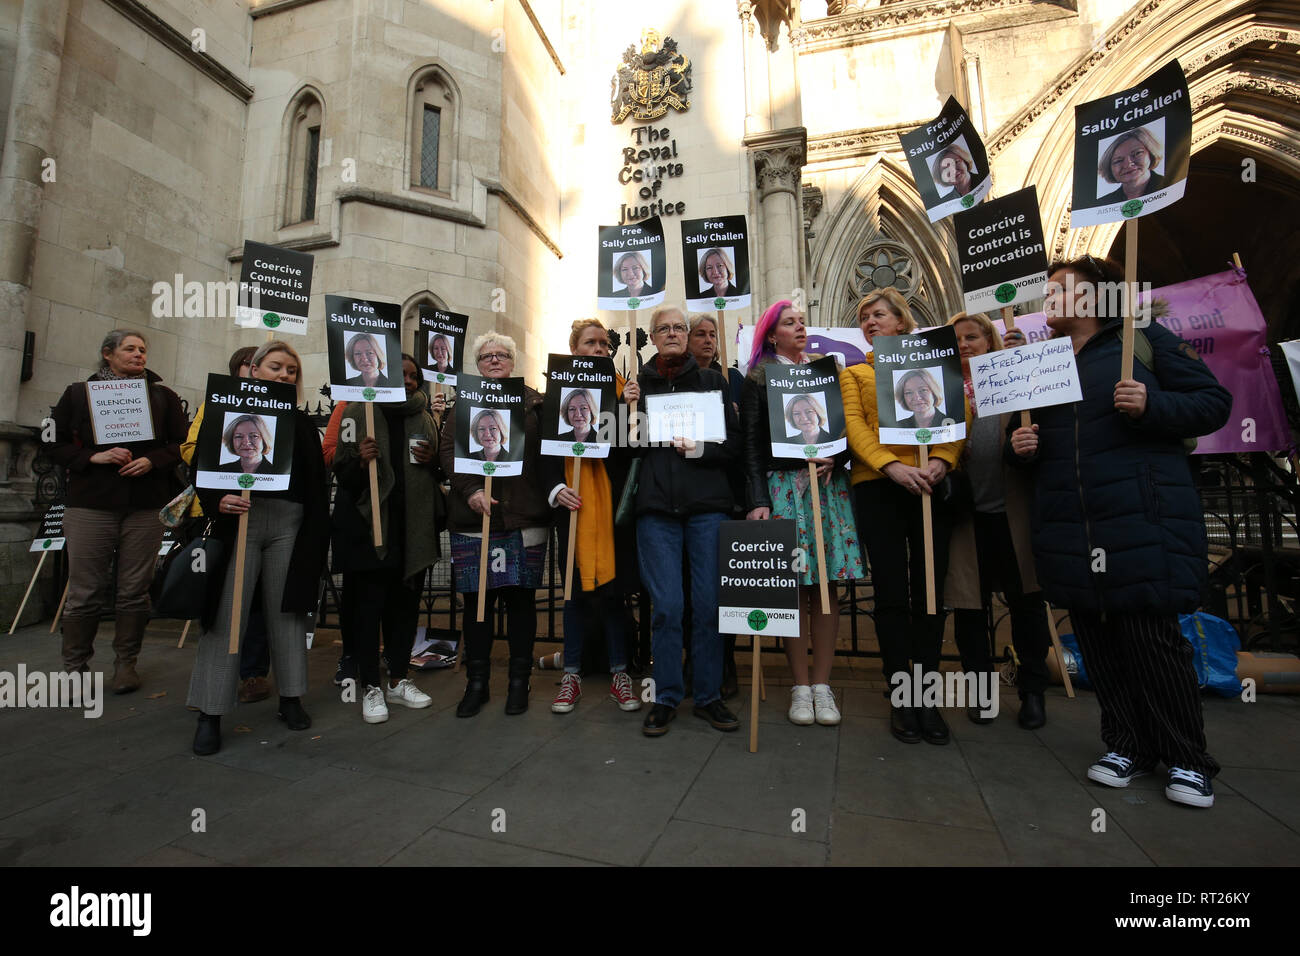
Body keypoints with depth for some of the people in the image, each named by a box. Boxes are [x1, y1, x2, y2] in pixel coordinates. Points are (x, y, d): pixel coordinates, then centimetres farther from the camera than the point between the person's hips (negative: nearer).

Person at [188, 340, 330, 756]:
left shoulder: (302, 422, 12)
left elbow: (318, 484, 9)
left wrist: (316, 540, 2)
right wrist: (217, 502, -17)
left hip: (289, 524, 2)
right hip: (239, 520, -1)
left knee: (287, 611, 8)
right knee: (227, 616, -1)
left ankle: (290, 698, 19)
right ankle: (210, 713, 10)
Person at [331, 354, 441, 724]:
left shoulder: (425, 418, 13)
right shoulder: (359, 412, 0)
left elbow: (441, 472, 22)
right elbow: (342, 472, -1)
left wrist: (433, 461, 0)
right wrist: (361, 460, -22)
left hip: (415, 527, 4)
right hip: (370, 525, -4)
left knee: (406, 604, 10)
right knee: (368, 605, -1)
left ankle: (398, 680, 24)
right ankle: (371, 688, 14)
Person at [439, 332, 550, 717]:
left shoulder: (533, 402, 9)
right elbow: (448, 451, 1)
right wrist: (471, 490, -12)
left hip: (525, 516, -1)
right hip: (474, 517, 1)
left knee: (521, 597, 5)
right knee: (476, 598, 6)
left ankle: (519, 681, 20)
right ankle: (476, 682, 22)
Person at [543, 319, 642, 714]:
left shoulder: (623, 388, 8)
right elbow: (547, 446, 3)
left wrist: (631, 407, -14)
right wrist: (556, 488, -10)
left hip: (613, 499, 0)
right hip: (574, 502, 0)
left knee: (614, 587, 4)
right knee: (577, 587, 6)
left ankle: (619, 673, 18)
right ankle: (572, 674, 20)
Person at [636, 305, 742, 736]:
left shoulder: (711, 380, 11)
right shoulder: (638, 383, 12)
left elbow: (734, 440, 5)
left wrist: (699, 450, -11)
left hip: (707, 505, 1)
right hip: (656, 506, 0)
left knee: (708, 603, 4)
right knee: (665, 606, 0)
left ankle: (707, 696, 20)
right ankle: (665, 697, 17)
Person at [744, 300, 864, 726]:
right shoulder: (758, 376, 7)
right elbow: (751, 442, -1)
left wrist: (835, 460, -7)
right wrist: (758, 500, -9)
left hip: (829, 482, 3)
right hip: (783, 484, -3)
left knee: (828, 583, 1)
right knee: (793, 585, -3)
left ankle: (822, 684, 11)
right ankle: (800, 686, 9)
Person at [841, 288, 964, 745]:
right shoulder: (854, 373, 17)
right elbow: (854, 425, 1)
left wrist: (941, 460, -16)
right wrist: (892, 466, -16)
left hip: (930, 482, 1)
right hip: (878, 485, -1)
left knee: (929, 589, 2)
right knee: (891, 591, -1)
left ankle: (926, 695, 14)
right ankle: (901, 695, 9)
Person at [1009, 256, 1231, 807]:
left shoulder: (1143, 338, 4)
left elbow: (1214, 401, 0)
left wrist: (1152, 405, -18)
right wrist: (1022, 447, 2)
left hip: (1142, 521, -4)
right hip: (1068, 529, 5)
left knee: (1153, 638, -1)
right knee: (1098, 640, 9)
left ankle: (1186, 760, 18)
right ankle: (1128, 746, 25)